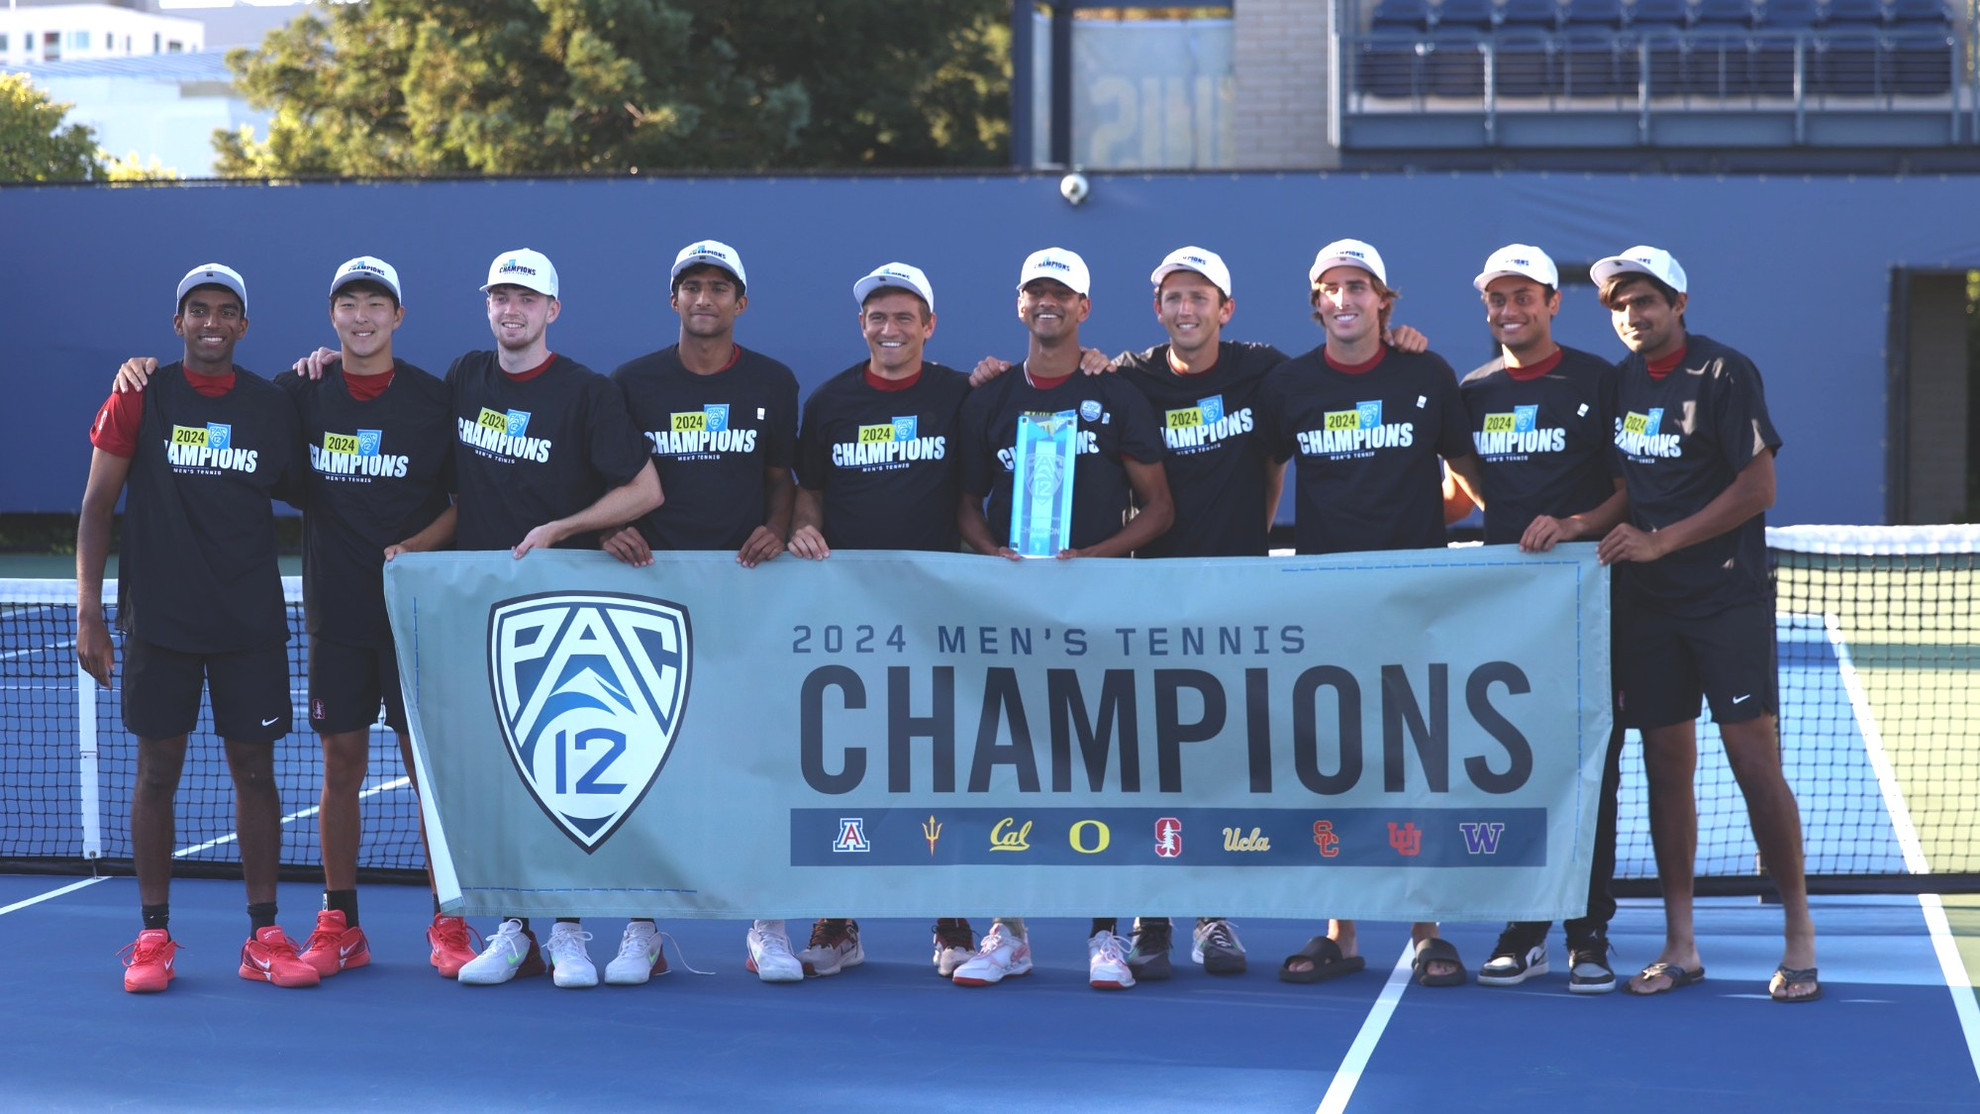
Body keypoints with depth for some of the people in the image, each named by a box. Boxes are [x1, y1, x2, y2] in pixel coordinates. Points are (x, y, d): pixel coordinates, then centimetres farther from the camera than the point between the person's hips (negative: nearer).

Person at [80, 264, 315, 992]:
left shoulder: (273, 406, 4)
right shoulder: (139, 398, -1)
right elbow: (96, 507, 1)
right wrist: (88, 612, -4)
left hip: (251, 623, 1)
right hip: (159, 622, -1)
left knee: (255, 769, 2)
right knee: (157, 772, 3)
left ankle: (263, 937, 9)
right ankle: (153, 937, 11)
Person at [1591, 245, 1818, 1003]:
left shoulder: (1723, 373, -8)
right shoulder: (1618, 383, 9)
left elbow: (1758, 487, -12)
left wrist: (1658, 541, -14)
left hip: (1728, 595, -5)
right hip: (1646, 603, 5)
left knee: (1754, 762, -7)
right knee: (1665, 767, 6)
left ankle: (1799, 935, 3)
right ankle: (1679, 947, 11)